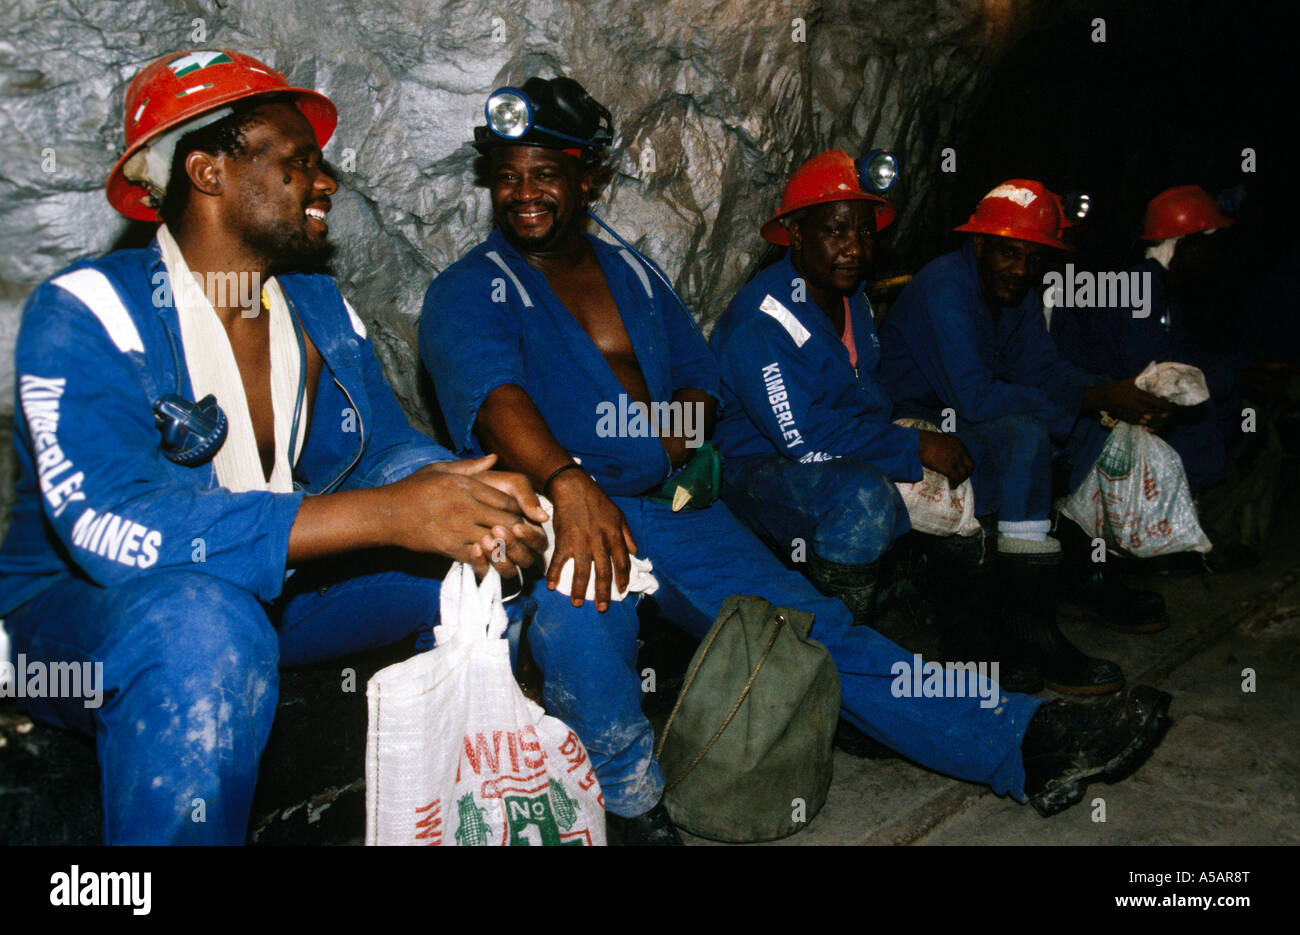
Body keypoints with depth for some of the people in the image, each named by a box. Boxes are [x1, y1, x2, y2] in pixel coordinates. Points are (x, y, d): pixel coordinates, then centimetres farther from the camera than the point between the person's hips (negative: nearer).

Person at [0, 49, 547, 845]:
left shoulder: (320, 309, 4)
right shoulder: (84, 314, -18)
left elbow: (387, 447, 1)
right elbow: (110, 521, -33)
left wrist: (463, 498, -26)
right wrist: (385, 515, -39)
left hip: (282, 591, 7)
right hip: (92, 613, -6)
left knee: (482, 554, -8)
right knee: (201, 624, -40)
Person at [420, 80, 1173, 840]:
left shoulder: (632, 274, 18)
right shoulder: (467, 294, -1)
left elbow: (698, 371, 21)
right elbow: (494, 397, -21)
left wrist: (682, 420, -4)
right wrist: (569, 483, -40)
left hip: (669, 506, 5)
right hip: (551, 513, -4)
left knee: (812, 623, -4)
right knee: (585, 580, -39)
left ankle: (1023, 742, -5)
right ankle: (629, 804, -21)